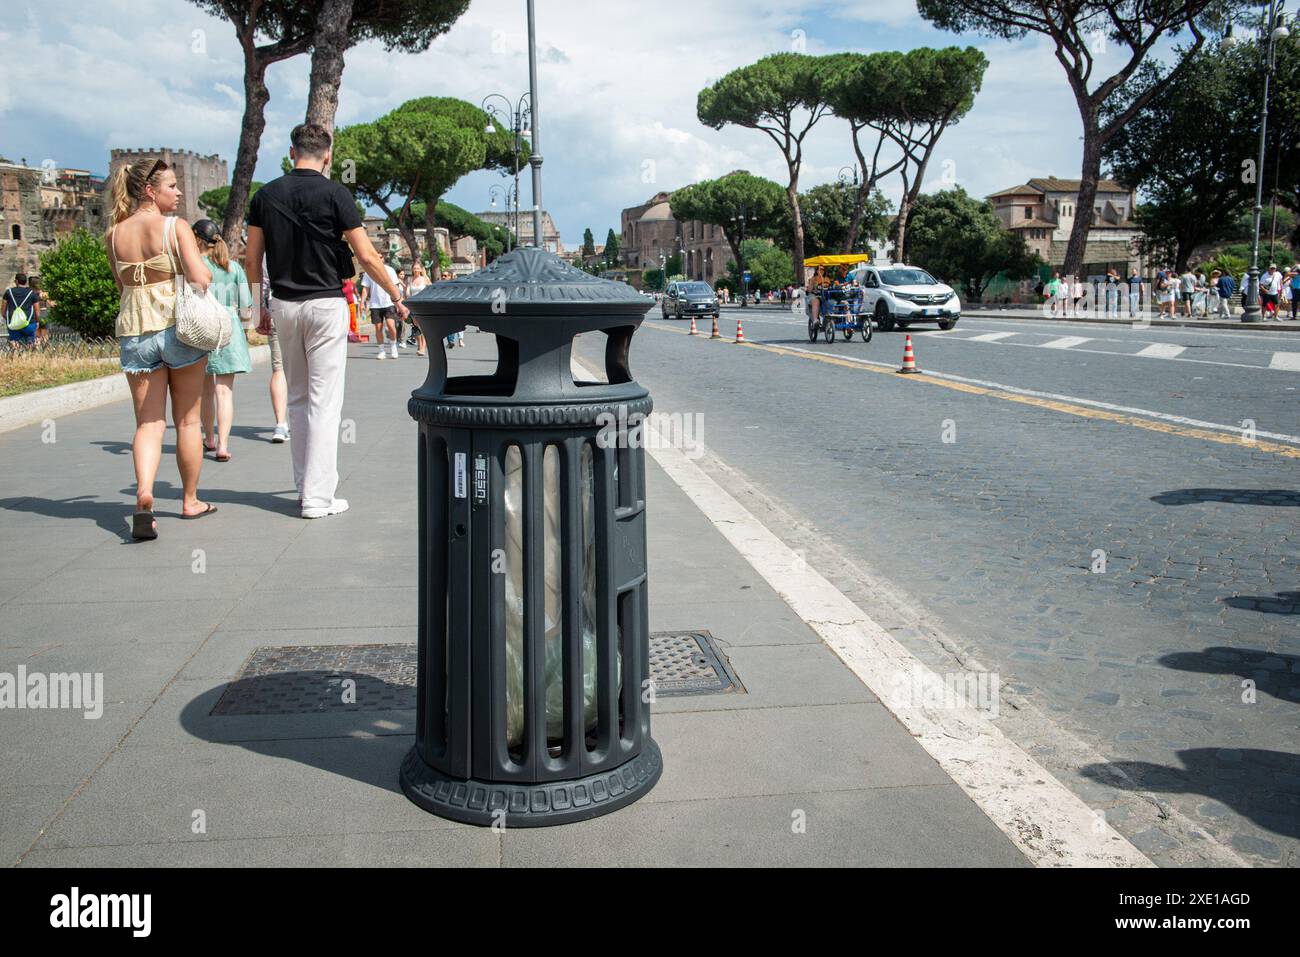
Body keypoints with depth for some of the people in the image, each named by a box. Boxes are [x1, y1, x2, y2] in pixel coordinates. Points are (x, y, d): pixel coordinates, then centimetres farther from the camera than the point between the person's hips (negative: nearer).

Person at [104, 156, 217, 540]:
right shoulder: (176, 227, -8)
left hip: (133, 331, 4)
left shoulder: (115, 234, 7)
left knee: (148, 422, 5)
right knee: (187, 420, 10)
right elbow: (201, 280, -16)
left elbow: (122, 285, 16)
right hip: (179, 326, -3)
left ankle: (143, 495, -18)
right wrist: (207, 270, 5)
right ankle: (190, 501, 20)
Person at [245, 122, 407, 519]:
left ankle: (305, 485, 21)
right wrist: (397, 297, 2)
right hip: (325, 305, -4)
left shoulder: (265, 195, 5)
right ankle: (318, 496, -1)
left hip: (284, 305, 5)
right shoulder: (334, 193, -7)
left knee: (297, 398, 15)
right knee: (325, 402, -2)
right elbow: (366, 256, -9)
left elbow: (252, 259, 7)